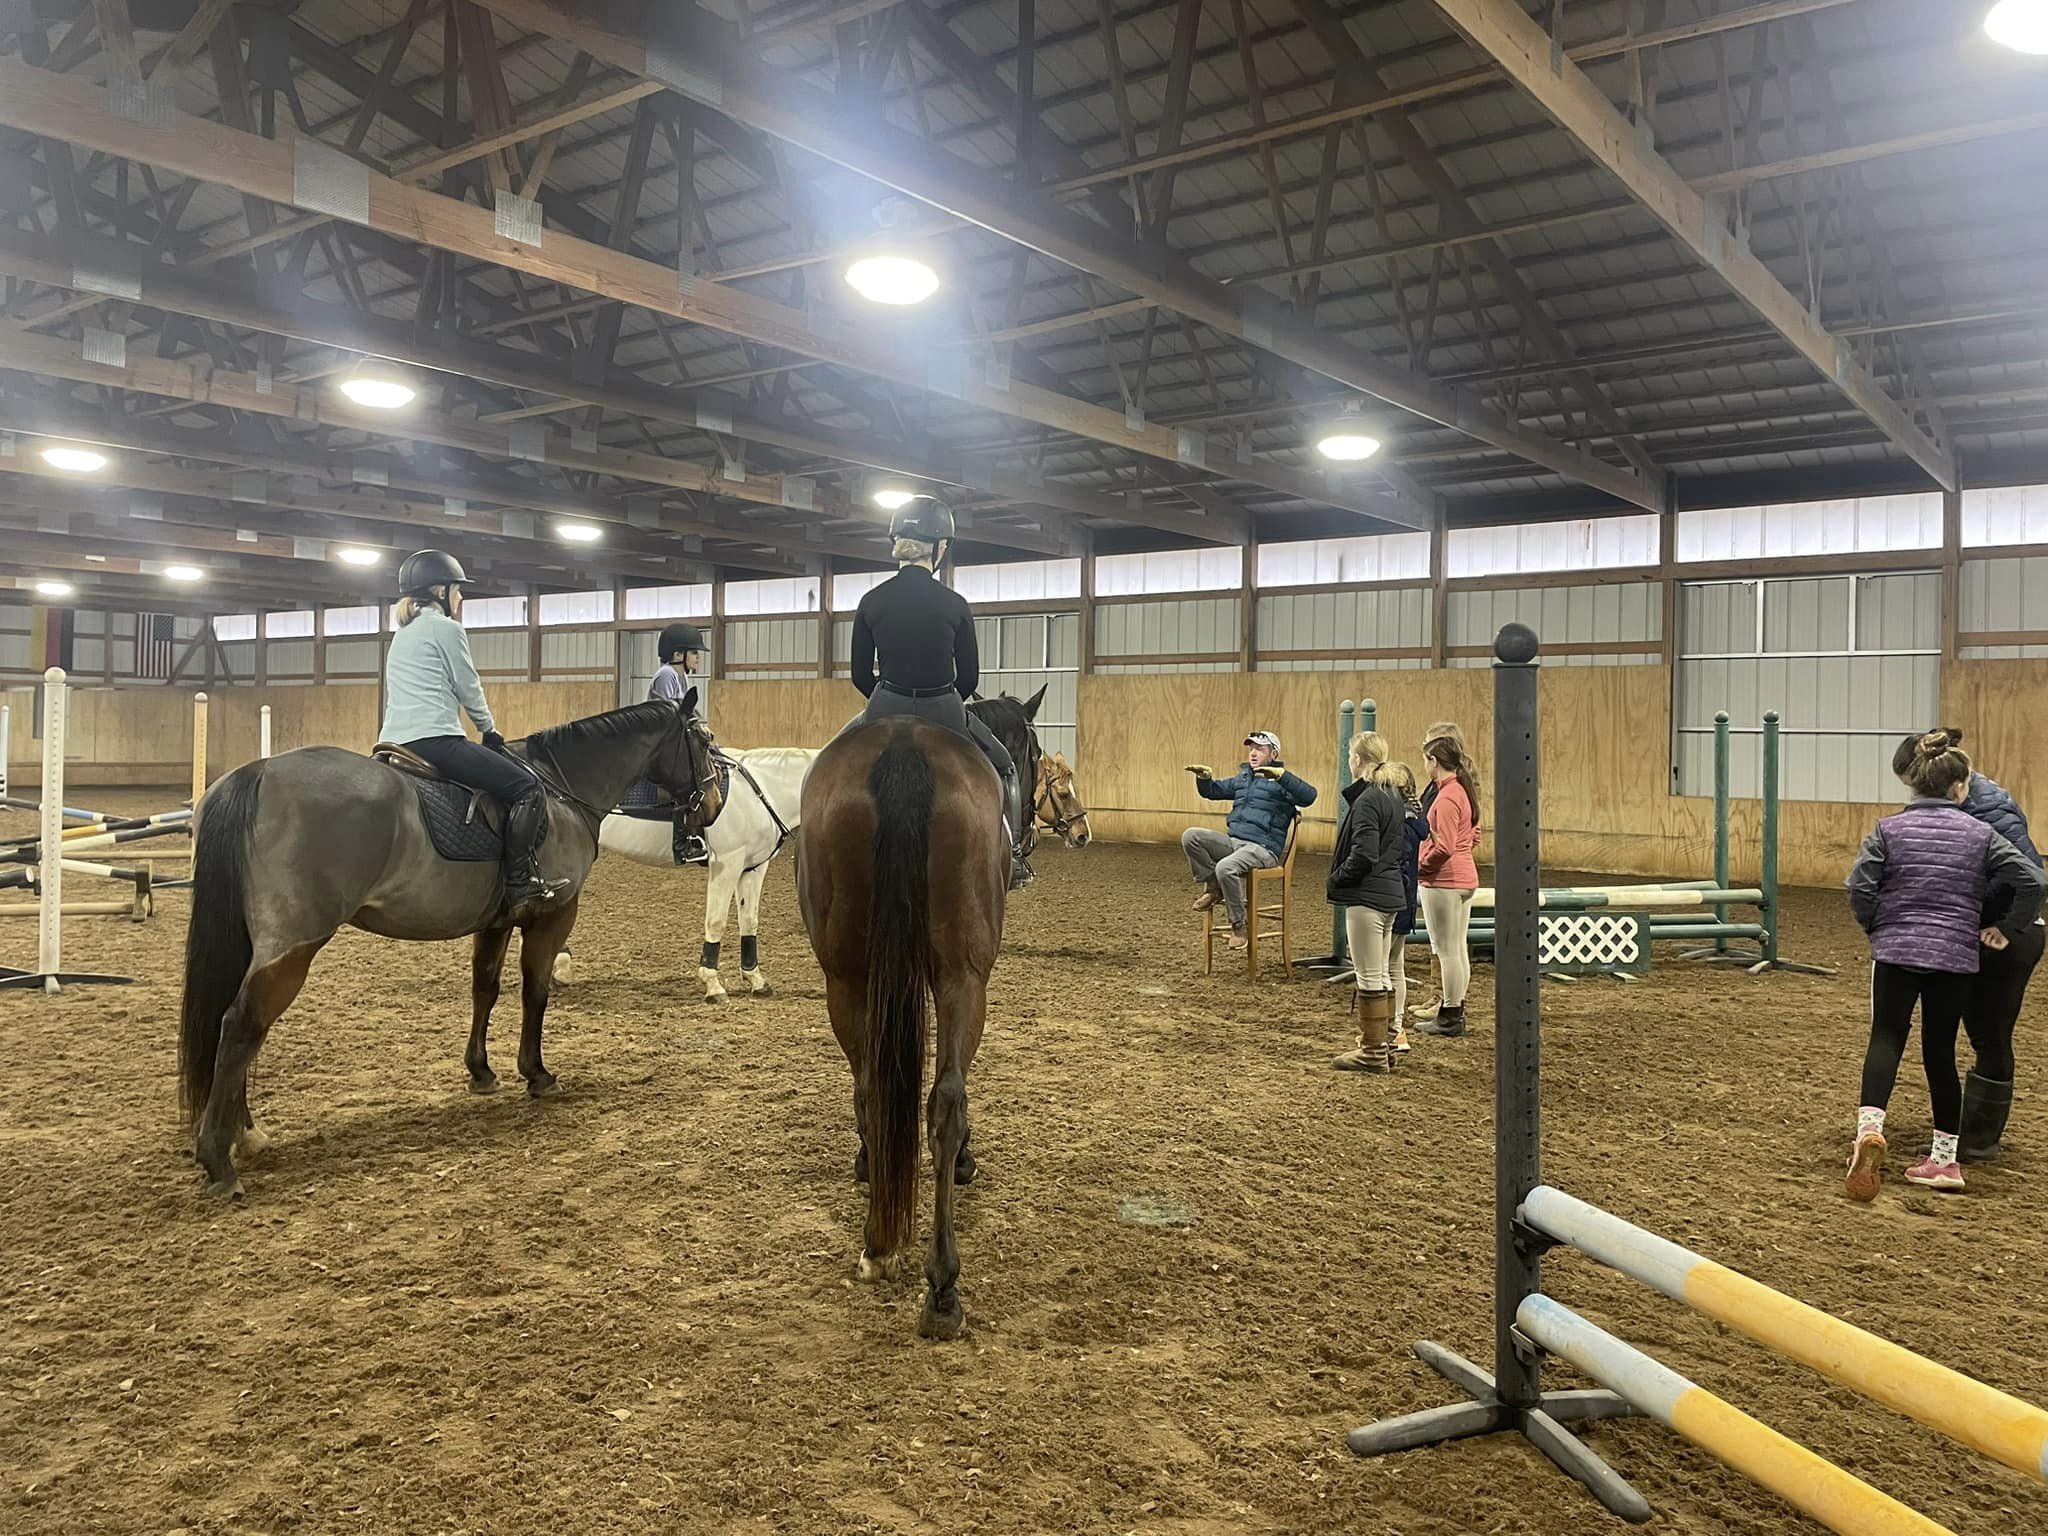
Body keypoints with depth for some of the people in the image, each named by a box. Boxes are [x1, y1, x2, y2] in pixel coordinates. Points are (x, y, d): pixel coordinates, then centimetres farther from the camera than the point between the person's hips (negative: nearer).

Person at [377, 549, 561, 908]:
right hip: (434, 740, -10)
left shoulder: (404, 631, 24)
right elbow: (469, 689, -1)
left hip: (393, 741, 10)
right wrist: (489, 730, 16)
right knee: (527, 787, -9)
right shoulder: (447, 628, -3)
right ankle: (520, 882, -15)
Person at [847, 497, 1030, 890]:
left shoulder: (871, 602, -4)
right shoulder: (954, 605, -10)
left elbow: (860, 675, 1)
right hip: (943, 713, -2)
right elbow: (970, 678, -3)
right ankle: (1011, 856, 23)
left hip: (885, 712, 2)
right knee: (1002, 767, 25)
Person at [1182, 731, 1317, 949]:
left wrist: (1280, 774, -31)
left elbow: (1309, 796, -19)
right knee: (1190, 836, -16)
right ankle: (1213, 887, -3)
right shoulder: (1242, 778, 22)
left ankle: (1238, 925, -17)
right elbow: (1212, 791, 30)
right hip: (1232, 841, 7)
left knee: (1226, 867, -35)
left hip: (1262, 848, -7)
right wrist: (1204, 778, 5)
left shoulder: (1281, 782, 0)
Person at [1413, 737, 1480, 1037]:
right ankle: (1455, 1011, 23)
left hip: (1443, 881, -10)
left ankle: (1450, 1018, 3)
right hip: (1465, 877, 10)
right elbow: (1473, 837, 18)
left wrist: (1420, 866, -10)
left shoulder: (1446, 797, -18)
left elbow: (1444, 847, -23)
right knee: (1458, 948, 15)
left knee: (1446, 950, -3)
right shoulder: (1465, 791, 11)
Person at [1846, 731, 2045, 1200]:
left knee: (1886, 1039, 1)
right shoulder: (1979, 833, 2)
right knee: (1941, 1051, 10)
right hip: (1955, 955, 1)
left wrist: (1877, 926, 9)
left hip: (1895, 951, -1)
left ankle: (1870, 1126, -24)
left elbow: (1859, 889, -8)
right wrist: (2008, 929, 9)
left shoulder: (1889, 829, 0)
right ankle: (1945, 1159, 17)